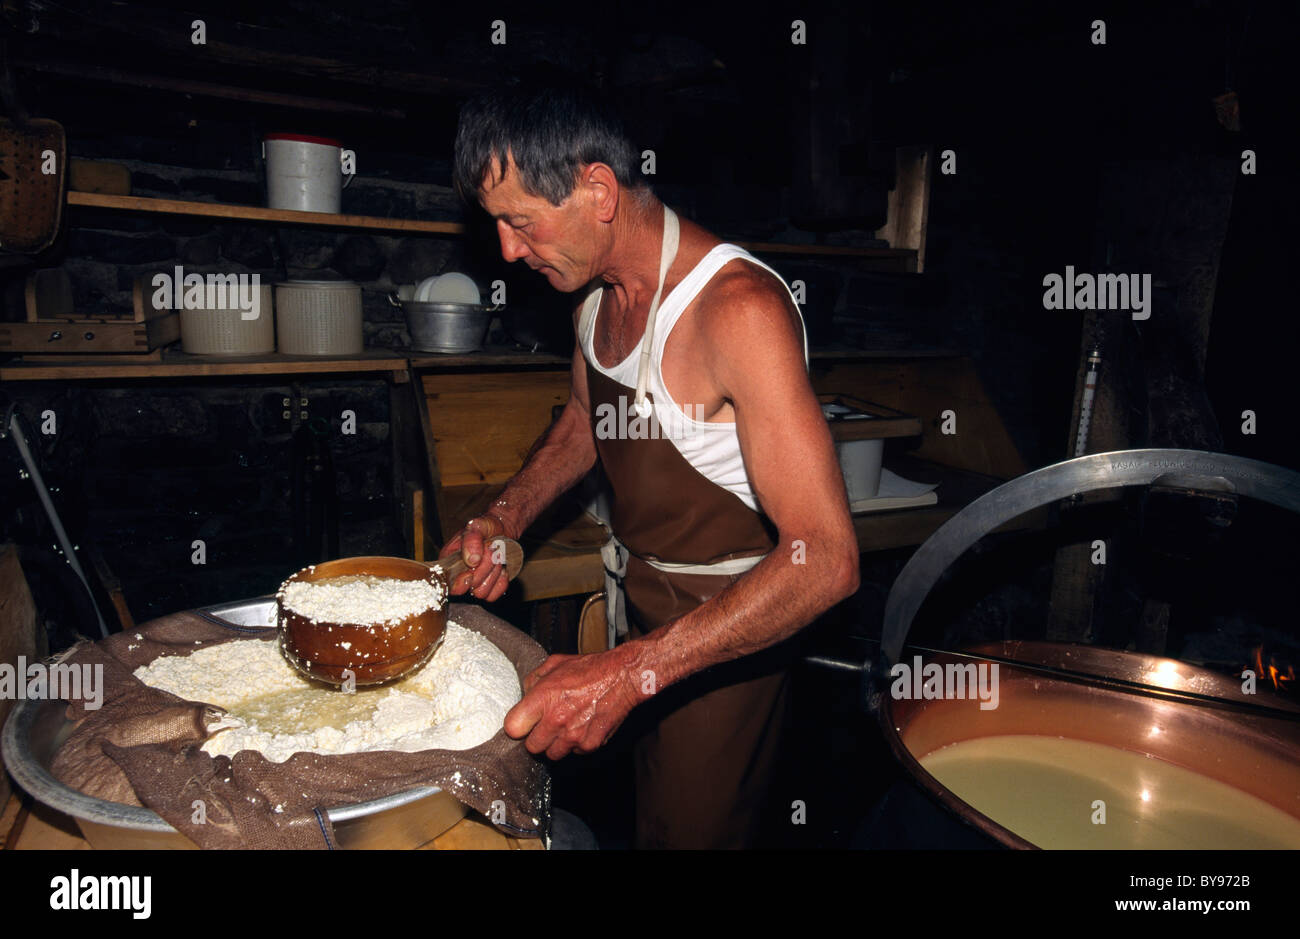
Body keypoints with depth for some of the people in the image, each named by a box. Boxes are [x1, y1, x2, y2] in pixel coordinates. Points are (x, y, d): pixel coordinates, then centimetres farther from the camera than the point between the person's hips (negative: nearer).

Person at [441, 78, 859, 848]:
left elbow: (824, 559, -34)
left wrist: (628, 674, -37)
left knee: (689, 829, 8)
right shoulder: (597, 296, -2)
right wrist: (504, 519, 0)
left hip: (732, 627, -7)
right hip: (639, 601, 7)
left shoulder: (740, 308, -29)